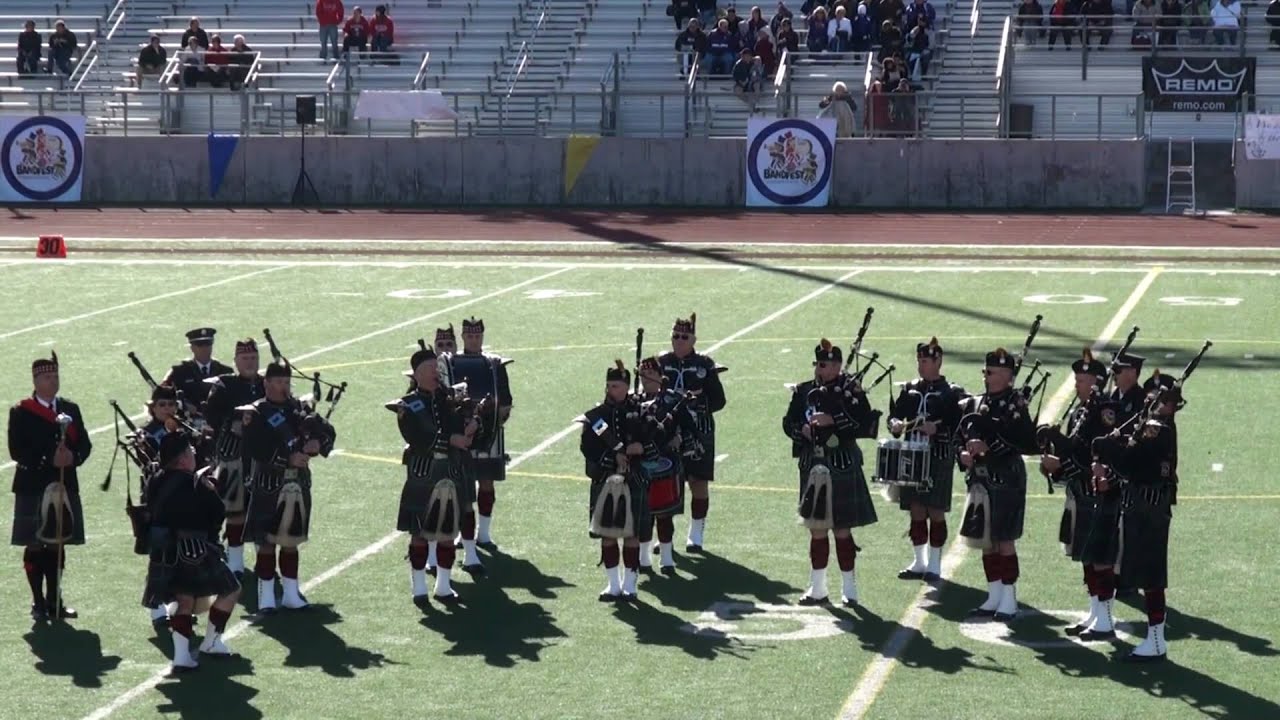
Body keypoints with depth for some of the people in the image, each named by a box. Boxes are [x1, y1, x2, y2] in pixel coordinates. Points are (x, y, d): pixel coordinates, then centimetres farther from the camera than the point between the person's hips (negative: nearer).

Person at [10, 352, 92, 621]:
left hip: (64, 487, 4)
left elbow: (85, 444, 7)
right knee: (34, 547, 0)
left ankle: (54, 601, 16)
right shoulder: (21, 412, -3)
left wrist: (73, 457, -15)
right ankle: (39, 604, 7)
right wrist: (48, 460, -19)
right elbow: (17, 450, -11)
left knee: (57, 546, 9)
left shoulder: (70, 410, 9)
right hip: (32, 487, -4)